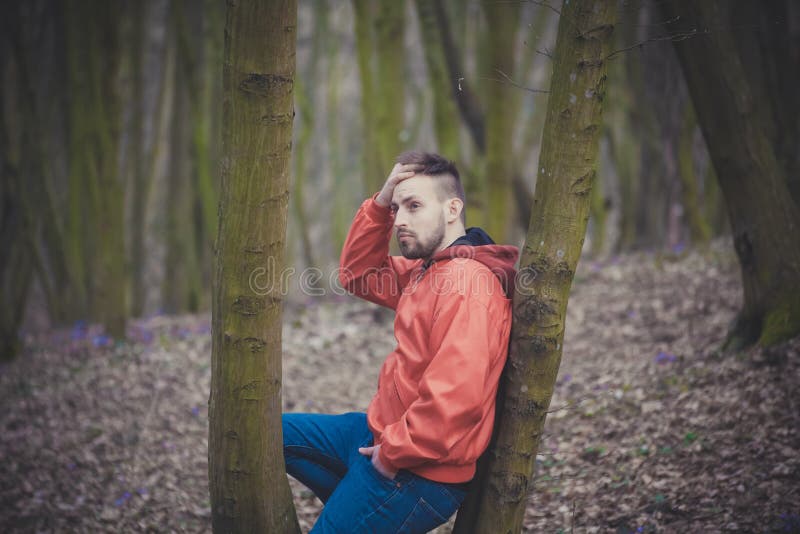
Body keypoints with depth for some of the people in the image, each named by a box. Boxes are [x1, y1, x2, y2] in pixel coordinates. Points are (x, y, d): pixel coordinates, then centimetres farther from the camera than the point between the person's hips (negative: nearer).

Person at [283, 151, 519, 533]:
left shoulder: (468, 283, -25)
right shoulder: (430, 269, 8)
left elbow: (454, 398, -33)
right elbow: (358, 274, 16)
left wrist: (393, 453, -20)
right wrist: (380, 204, 1)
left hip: (415, 469, -10)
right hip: (383, 433, 10)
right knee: (278, 433, 17)